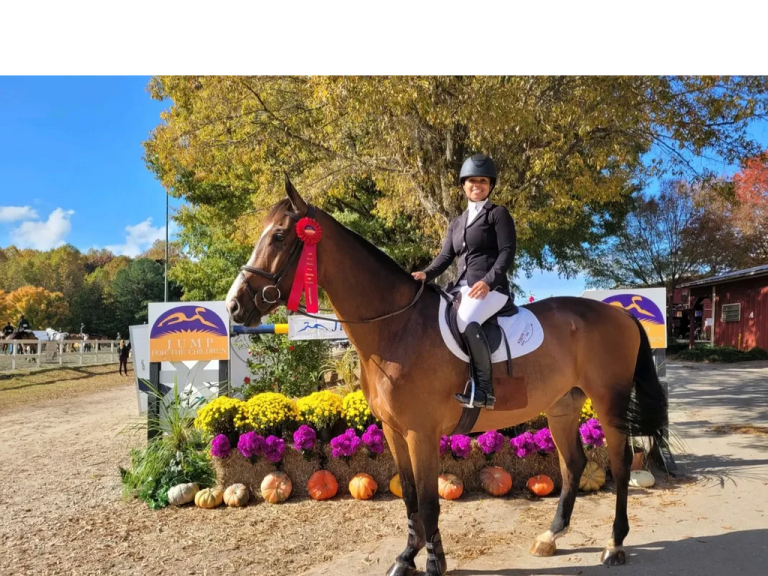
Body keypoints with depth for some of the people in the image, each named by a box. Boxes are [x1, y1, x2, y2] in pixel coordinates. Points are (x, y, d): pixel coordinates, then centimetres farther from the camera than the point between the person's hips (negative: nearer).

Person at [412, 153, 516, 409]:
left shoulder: (498, 214, 5)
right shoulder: (456, 223, 23)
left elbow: (507, 252, -6)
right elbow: (446, 255, 13)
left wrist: (488, 281, -22)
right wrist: (426, 274, -8)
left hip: (490, 287, -7)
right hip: (462, 286, 7)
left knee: (466, 322, -35)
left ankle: (484, 389, -28)